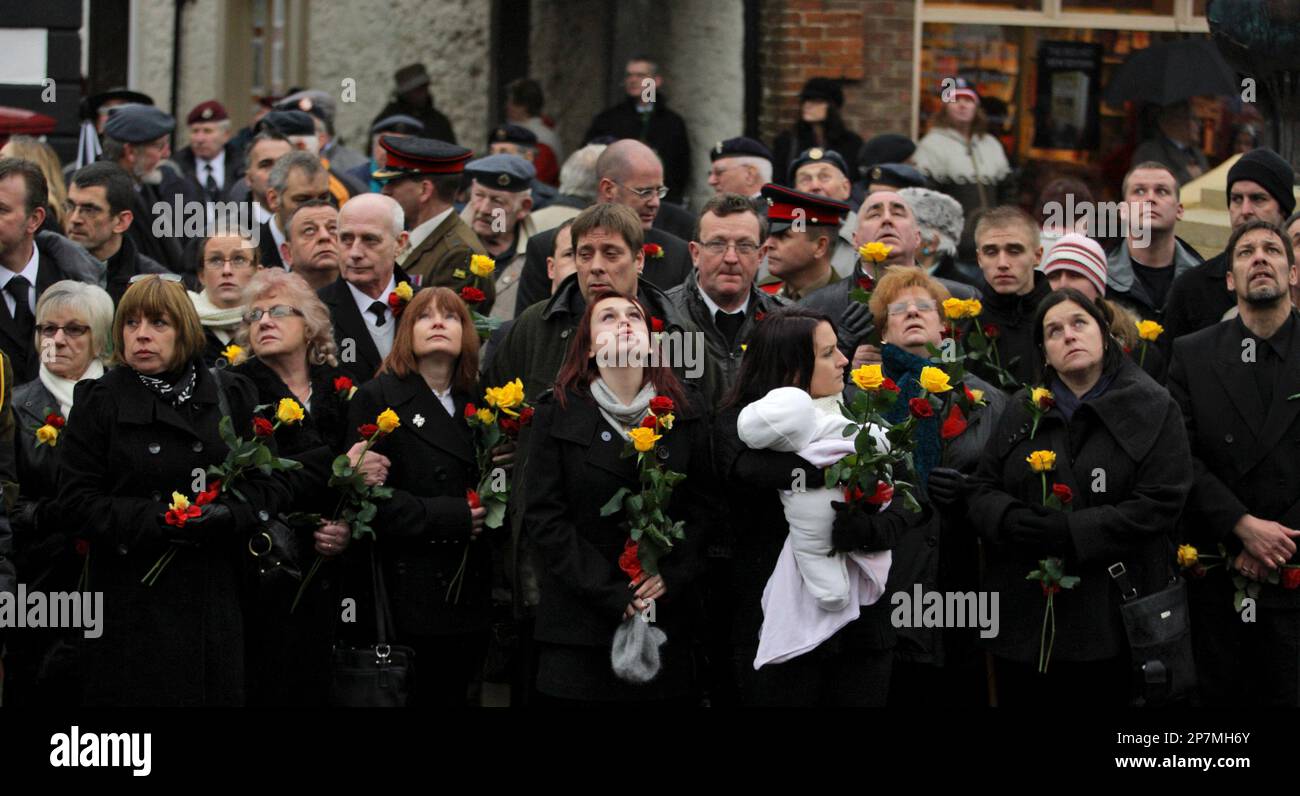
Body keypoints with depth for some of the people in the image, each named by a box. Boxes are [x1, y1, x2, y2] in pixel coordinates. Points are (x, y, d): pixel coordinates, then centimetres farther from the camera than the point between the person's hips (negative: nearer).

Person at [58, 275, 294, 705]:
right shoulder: (100, 401, 2)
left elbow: (271, 485, 7)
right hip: (133, 601, -2)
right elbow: (77, 502, -4)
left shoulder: (230, 395, 8)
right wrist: (154, 519, -18)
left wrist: (227, 515, -15)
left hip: (214, 601, 2)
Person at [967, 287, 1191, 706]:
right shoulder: (1021, 411, 15)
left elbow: (1158, 506, -9)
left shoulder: (1153, 409, 1)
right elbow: (982, 489, 12)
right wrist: (1011, 520, -13)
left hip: (1112, 618, -4)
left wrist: (1070, 531, -17)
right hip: (1025, 614, 4)